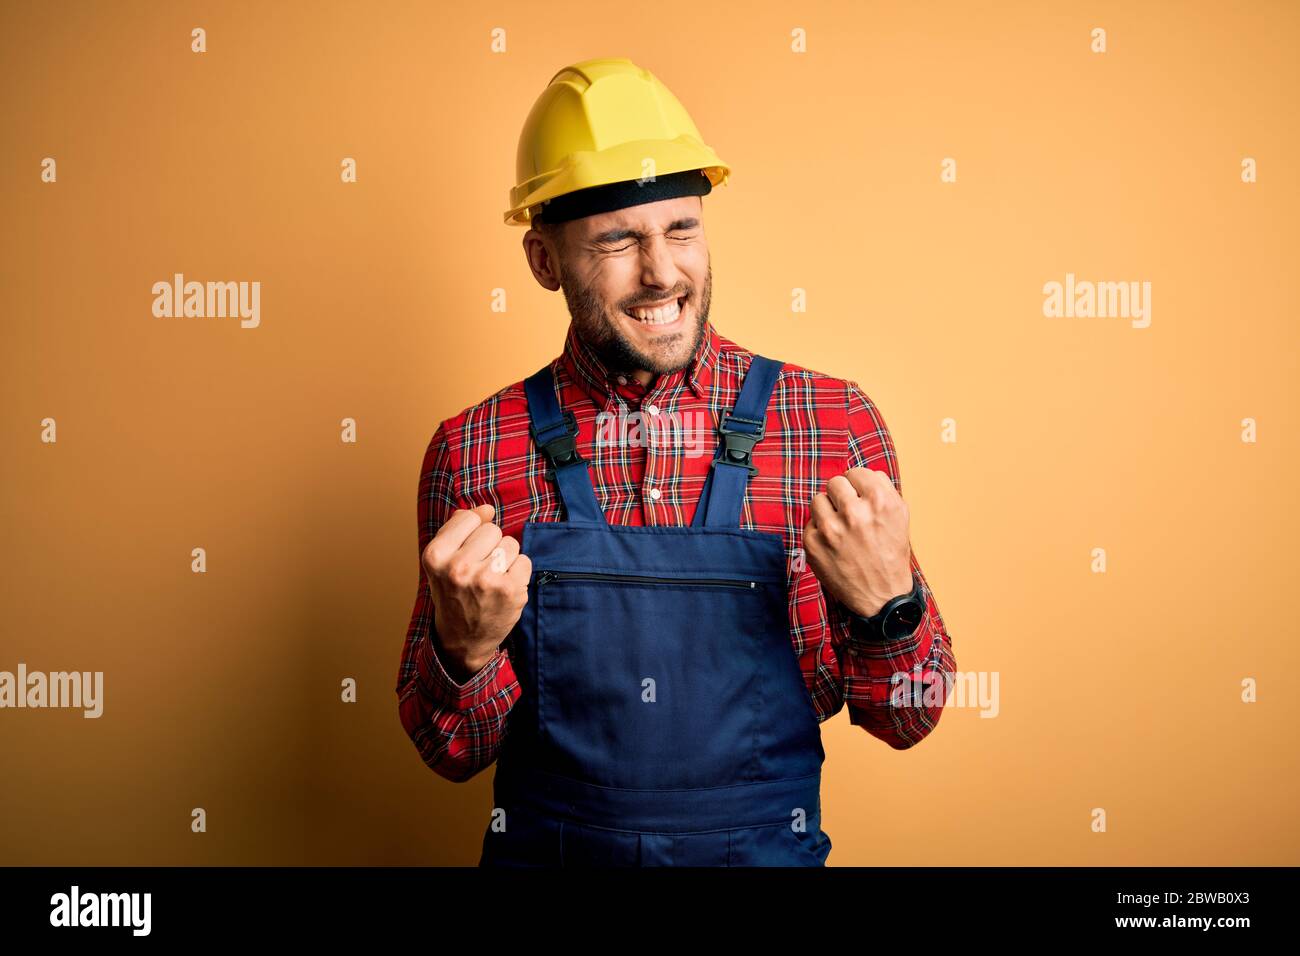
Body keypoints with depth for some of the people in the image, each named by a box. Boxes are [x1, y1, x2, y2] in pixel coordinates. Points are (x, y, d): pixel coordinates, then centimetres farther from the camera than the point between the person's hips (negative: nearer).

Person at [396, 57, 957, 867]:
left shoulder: (835, 423, -10)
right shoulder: (472, 451, -9)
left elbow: (908, 720, -4)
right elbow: (453, 753, -2)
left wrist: (887, 608, -23)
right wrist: (465, 651, -22)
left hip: (766, 847, 0)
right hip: (544, 850, 0)